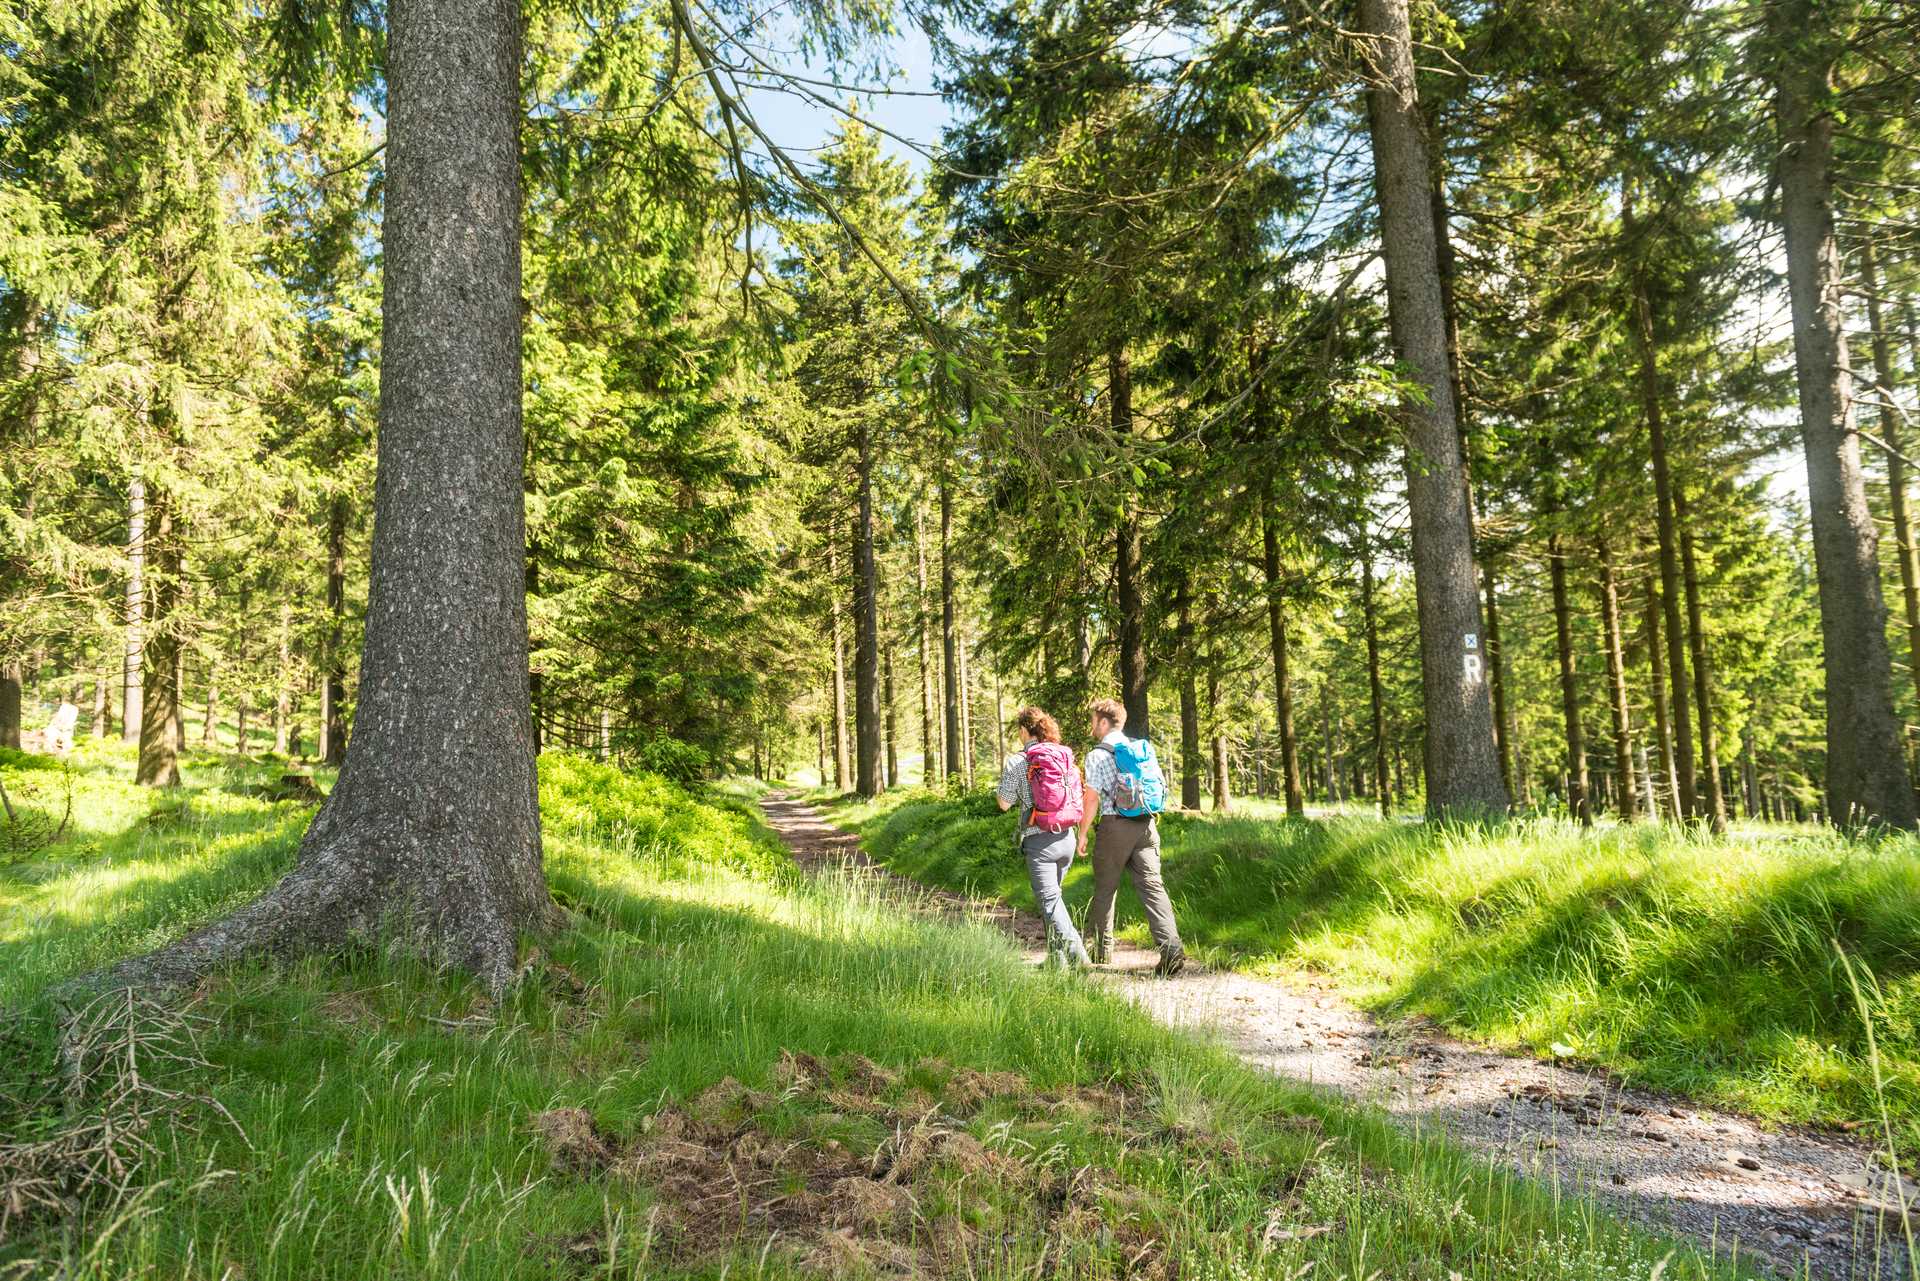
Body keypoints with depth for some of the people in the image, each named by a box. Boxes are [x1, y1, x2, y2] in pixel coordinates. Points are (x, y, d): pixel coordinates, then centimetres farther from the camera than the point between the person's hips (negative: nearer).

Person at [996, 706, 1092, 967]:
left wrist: (1003, 777, 12)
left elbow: (1004, 803, -3)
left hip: (1039, 840, -5)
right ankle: (1056, 953, 24)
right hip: (1067, 836, 6)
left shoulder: (1016, 762, -7)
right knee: (1053, 893, 20)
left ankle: (1075, 953, -18)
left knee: (1049, 900, -4)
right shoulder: (1066, 756, 6)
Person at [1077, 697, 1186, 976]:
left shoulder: (1098, 754, -5)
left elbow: (1092, 798, -8)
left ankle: (1100, 947, 23)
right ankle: (1171, 948, -16)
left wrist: (1082, 834, 0)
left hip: (1115, 825, -5)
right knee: (1152, 885, -2)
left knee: (1105, 888, 11)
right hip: (1147, 824, 5)